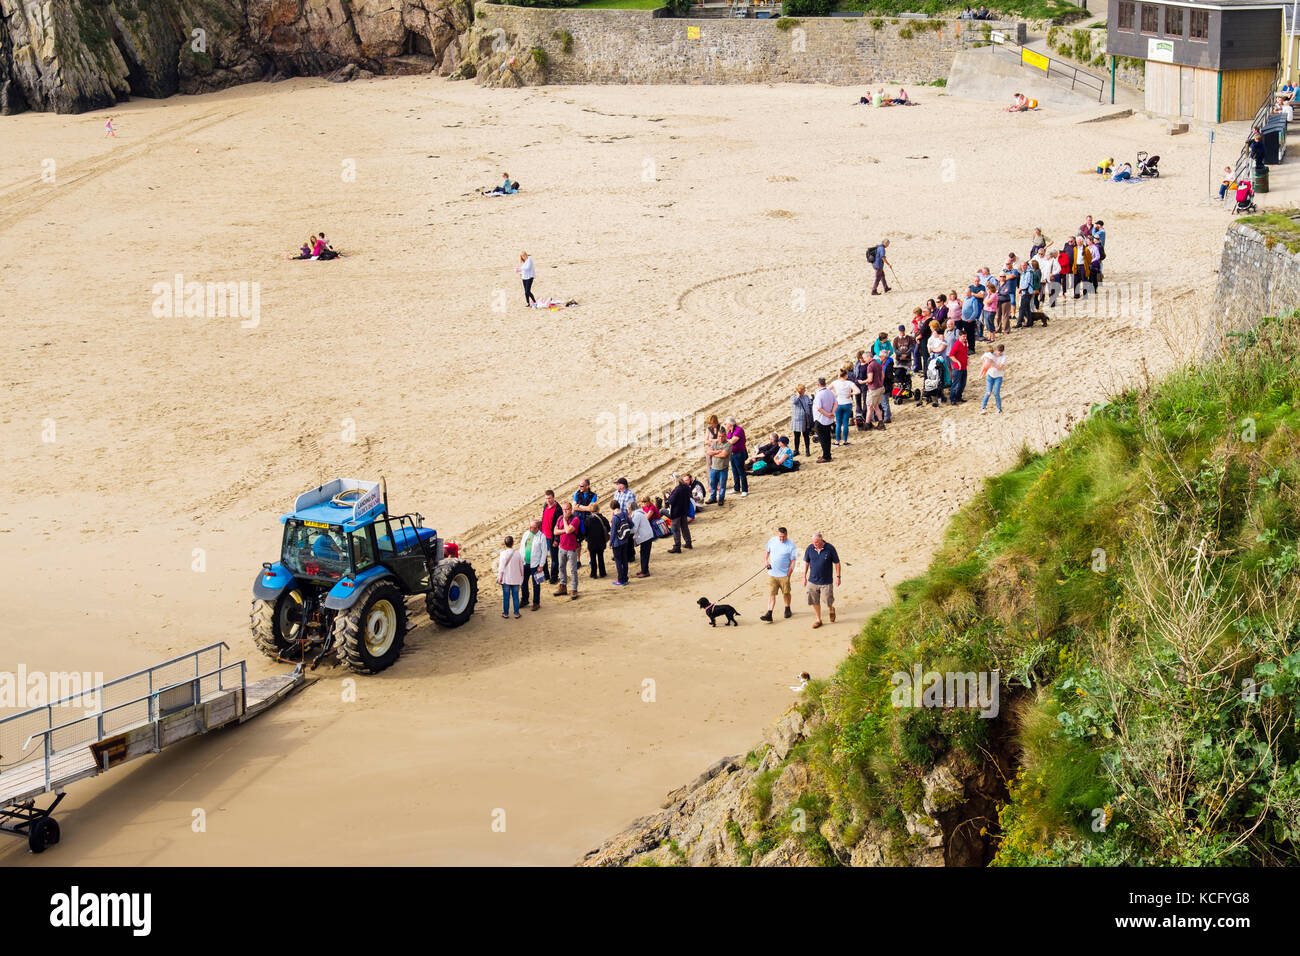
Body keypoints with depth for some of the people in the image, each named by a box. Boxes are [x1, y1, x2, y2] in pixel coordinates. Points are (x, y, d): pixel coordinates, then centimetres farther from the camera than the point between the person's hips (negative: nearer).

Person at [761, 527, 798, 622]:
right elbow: (767, 551, 18)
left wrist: (788, 575, -11)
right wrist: (766, 560, 1)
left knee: (786, 593, 14)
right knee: (771, 594, -2)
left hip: (784, 574, -2)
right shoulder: (772, 540, 1)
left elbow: (792, 561, -8)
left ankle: (787, 609, 38)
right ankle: (769, 615, -6)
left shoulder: (791, 545, -11)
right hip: (772, 574, 2)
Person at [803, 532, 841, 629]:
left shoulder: (830, 548, -11)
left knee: (828, 602, 0)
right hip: (812, 581, 3)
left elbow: (837, 563, -1)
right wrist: (804, 577, 7)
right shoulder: (810, 548, -4)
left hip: (826, 582, -3)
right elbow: (806, 563, 8)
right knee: (814, 602, 6)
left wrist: (838, 576, -2)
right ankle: (818, 620, 22)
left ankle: (831, 610, 34)